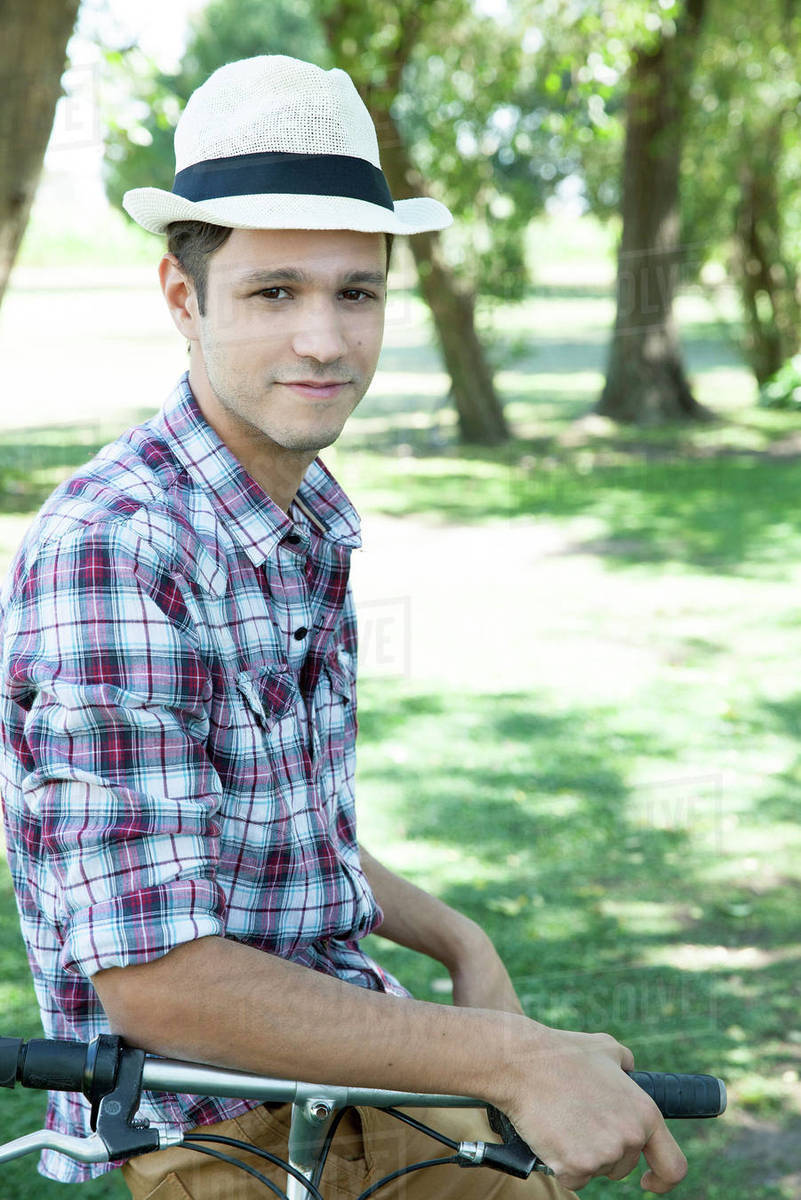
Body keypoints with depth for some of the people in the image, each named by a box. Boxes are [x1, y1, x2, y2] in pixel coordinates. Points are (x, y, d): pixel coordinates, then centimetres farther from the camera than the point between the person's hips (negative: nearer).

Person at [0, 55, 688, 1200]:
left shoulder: (310, 518, 5)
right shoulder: (109, 552, -24)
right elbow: (152, 976, -29)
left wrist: (463, 945, 6)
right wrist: (510, 1058, -28)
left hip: (344, 1050, 8)